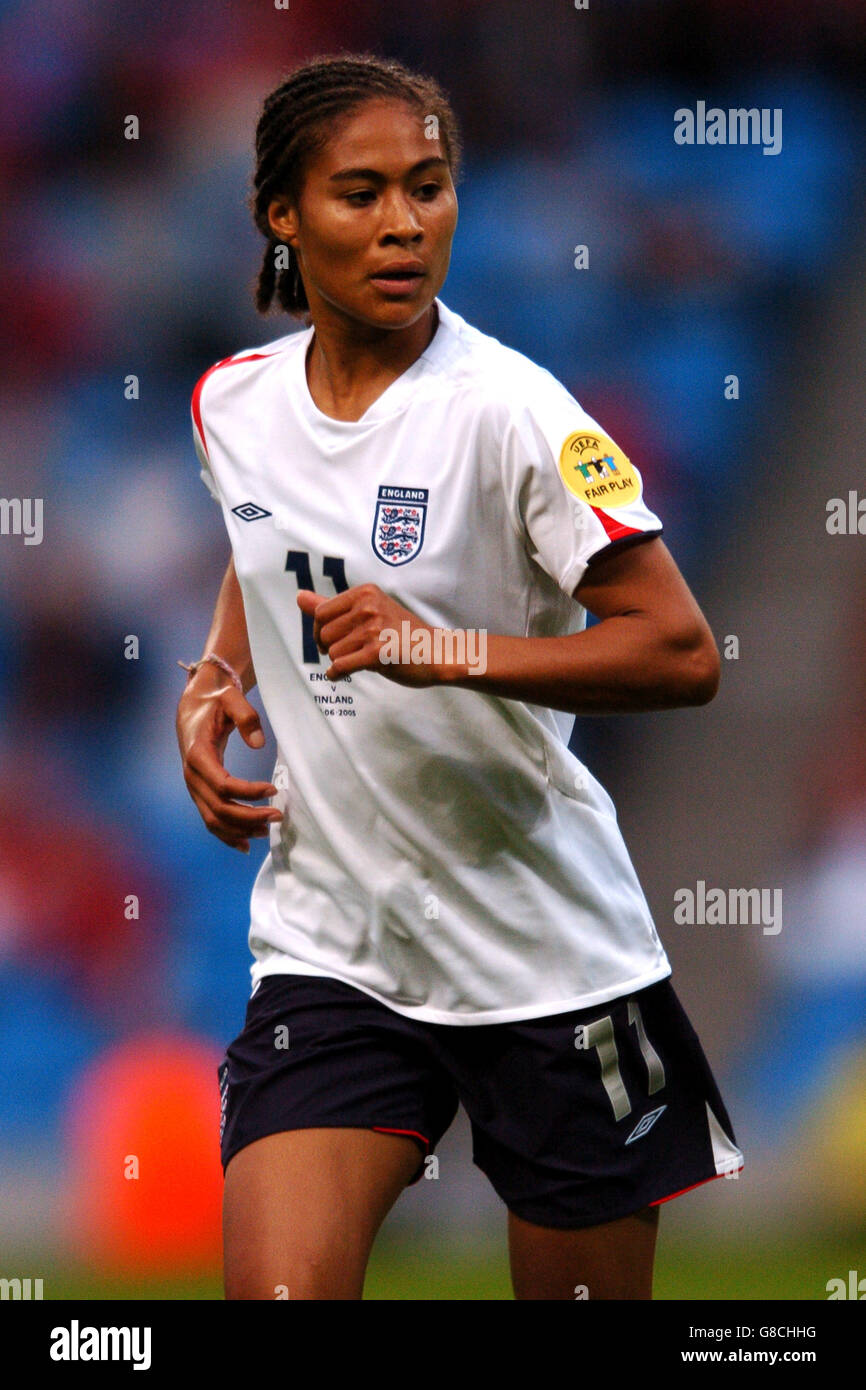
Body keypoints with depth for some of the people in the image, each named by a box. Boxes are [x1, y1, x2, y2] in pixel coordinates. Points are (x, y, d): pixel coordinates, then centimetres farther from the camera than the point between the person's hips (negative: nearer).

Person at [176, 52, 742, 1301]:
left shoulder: (504, 409, -14)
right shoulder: (233, 403, 5)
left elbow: (682, 655, -19)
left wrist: (450, 652, -30)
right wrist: (216, 685, 8)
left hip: (548, 953, -3)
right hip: (327, 949, 4)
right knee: (274, 1288, -16)